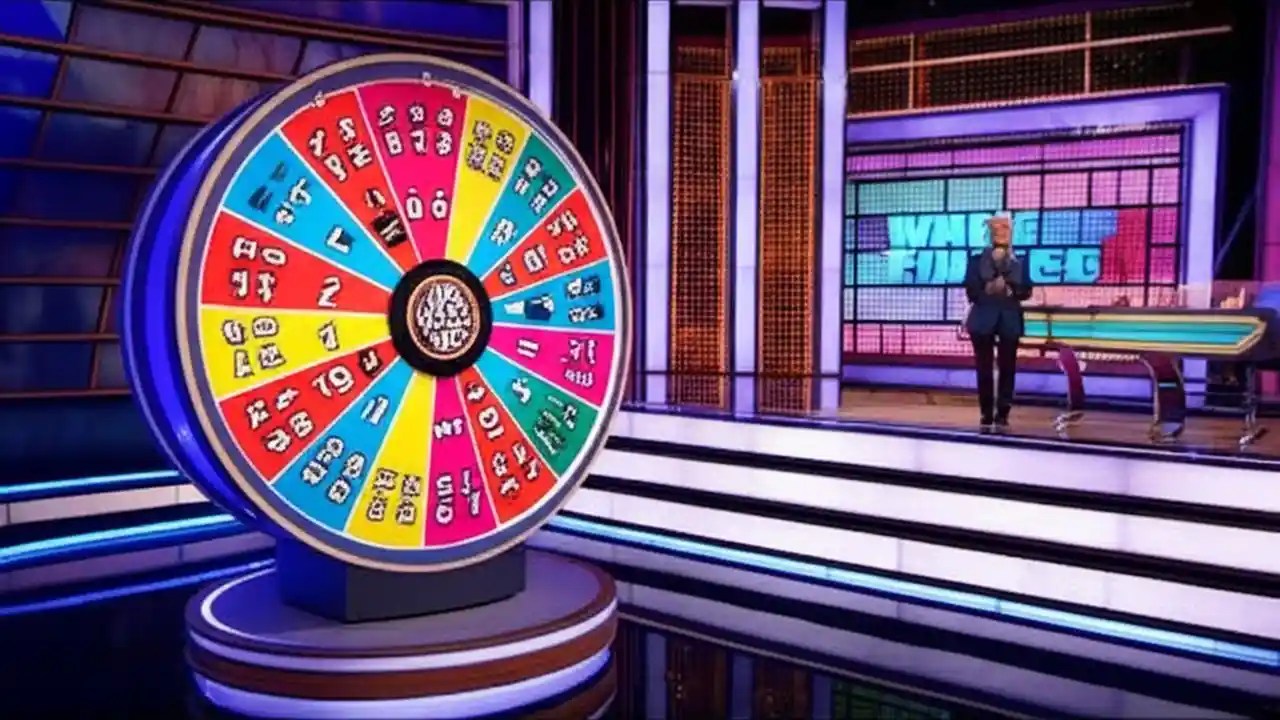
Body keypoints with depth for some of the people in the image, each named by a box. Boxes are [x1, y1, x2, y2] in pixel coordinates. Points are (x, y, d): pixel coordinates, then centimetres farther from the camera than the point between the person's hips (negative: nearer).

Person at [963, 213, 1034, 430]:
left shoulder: (1019, 263, 9)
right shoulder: (977, 260, 4)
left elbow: (1026, 291, 3)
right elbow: (972, 290, -3)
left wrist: (1010, 290, -15)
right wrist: (989, 289, -18)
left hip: (1010, 320, 1)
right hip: (984, 320, -1)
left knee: (1007, 368, 1)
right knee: (984, 369, 0)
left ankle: (1002, 415, 7)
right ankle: (987, 416, 7)